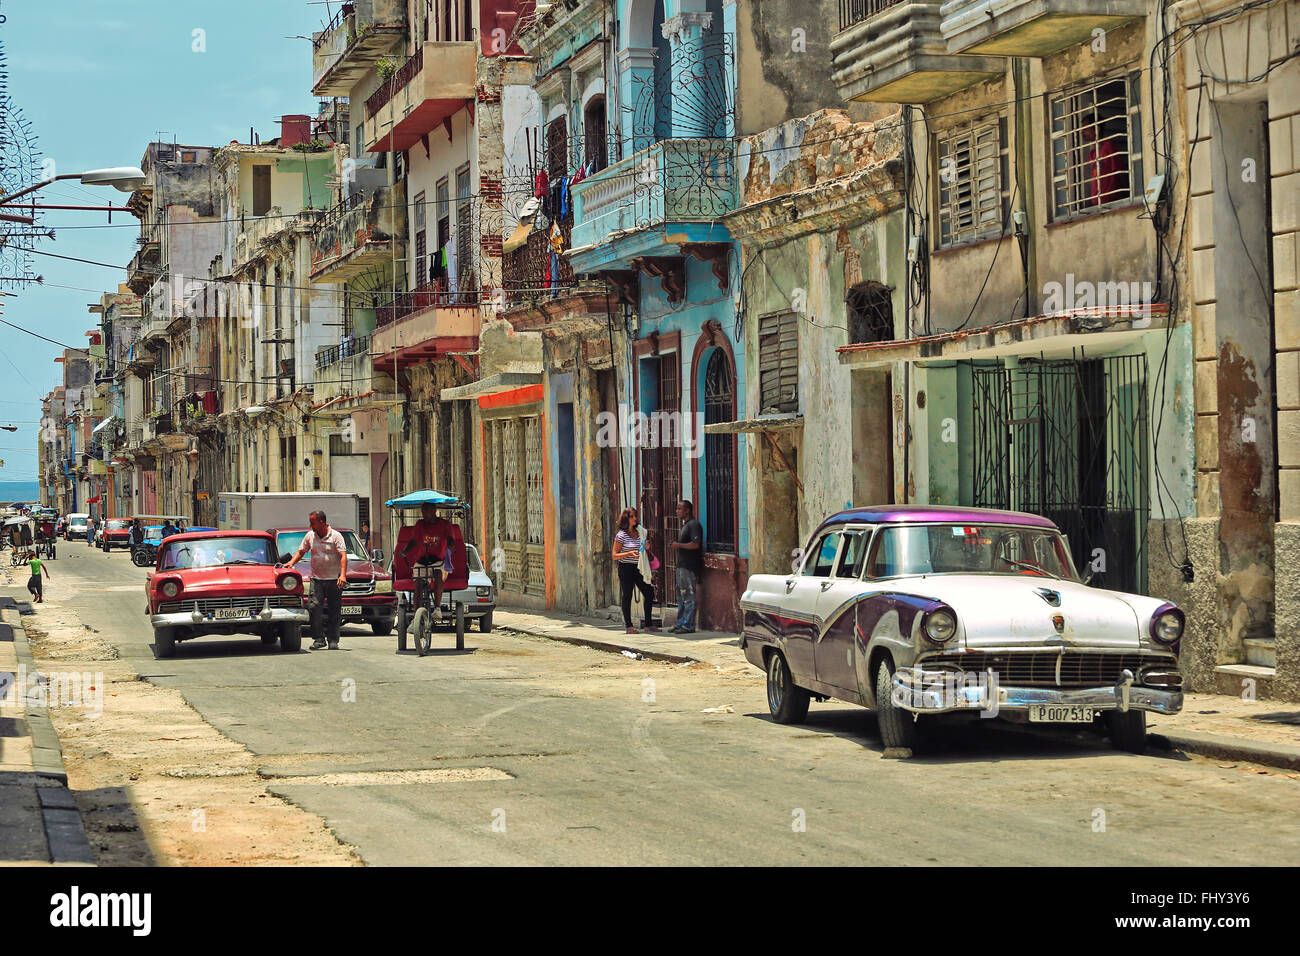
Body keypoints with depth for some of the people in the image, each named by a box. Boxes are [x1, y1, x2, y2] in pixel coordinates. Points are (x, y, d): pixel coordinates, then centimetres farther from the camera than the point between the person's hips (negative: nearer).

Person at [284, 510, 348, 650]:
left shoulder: (336, 536, -4)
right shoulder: (310, 536, 9)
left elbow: (343, 556, -11)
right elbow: (300, 552, 17)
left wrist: (343, 575, -24)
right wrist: (290, 563, -2)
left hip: (334, 580, -3)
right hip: (317, 579, 3)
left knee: (334, 612, 1)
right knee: (315, 607, -12)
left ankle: (333, 641, 8)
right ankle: (319, 639, -10)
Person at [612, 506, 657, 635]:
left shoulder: (639, 533, 10)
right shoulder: (621, 535, -8)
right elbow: (615, 555, -9)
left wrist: (645, 548, 1)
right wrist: (630, 553, -21)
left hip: (638, 568, 6)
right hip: (626, 568, -6)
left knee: (649, 593, 1)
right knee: (627, 596, -1)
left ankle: (648, 624, 10)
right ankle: (628, 625, 7)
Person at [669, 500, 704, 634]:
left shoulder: (694, 524, -13)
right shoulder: (685, 524, 19)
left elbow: (695, 544, -22)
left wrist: (679, 545, -14)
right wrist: (676, 545, 12)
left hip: (690, 566, -11)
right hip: (682, 566, 11)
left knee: (689, 597, -8)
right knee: (681, 596, 14)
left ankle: (688, 626, -6)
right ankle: (680, 624, 20)